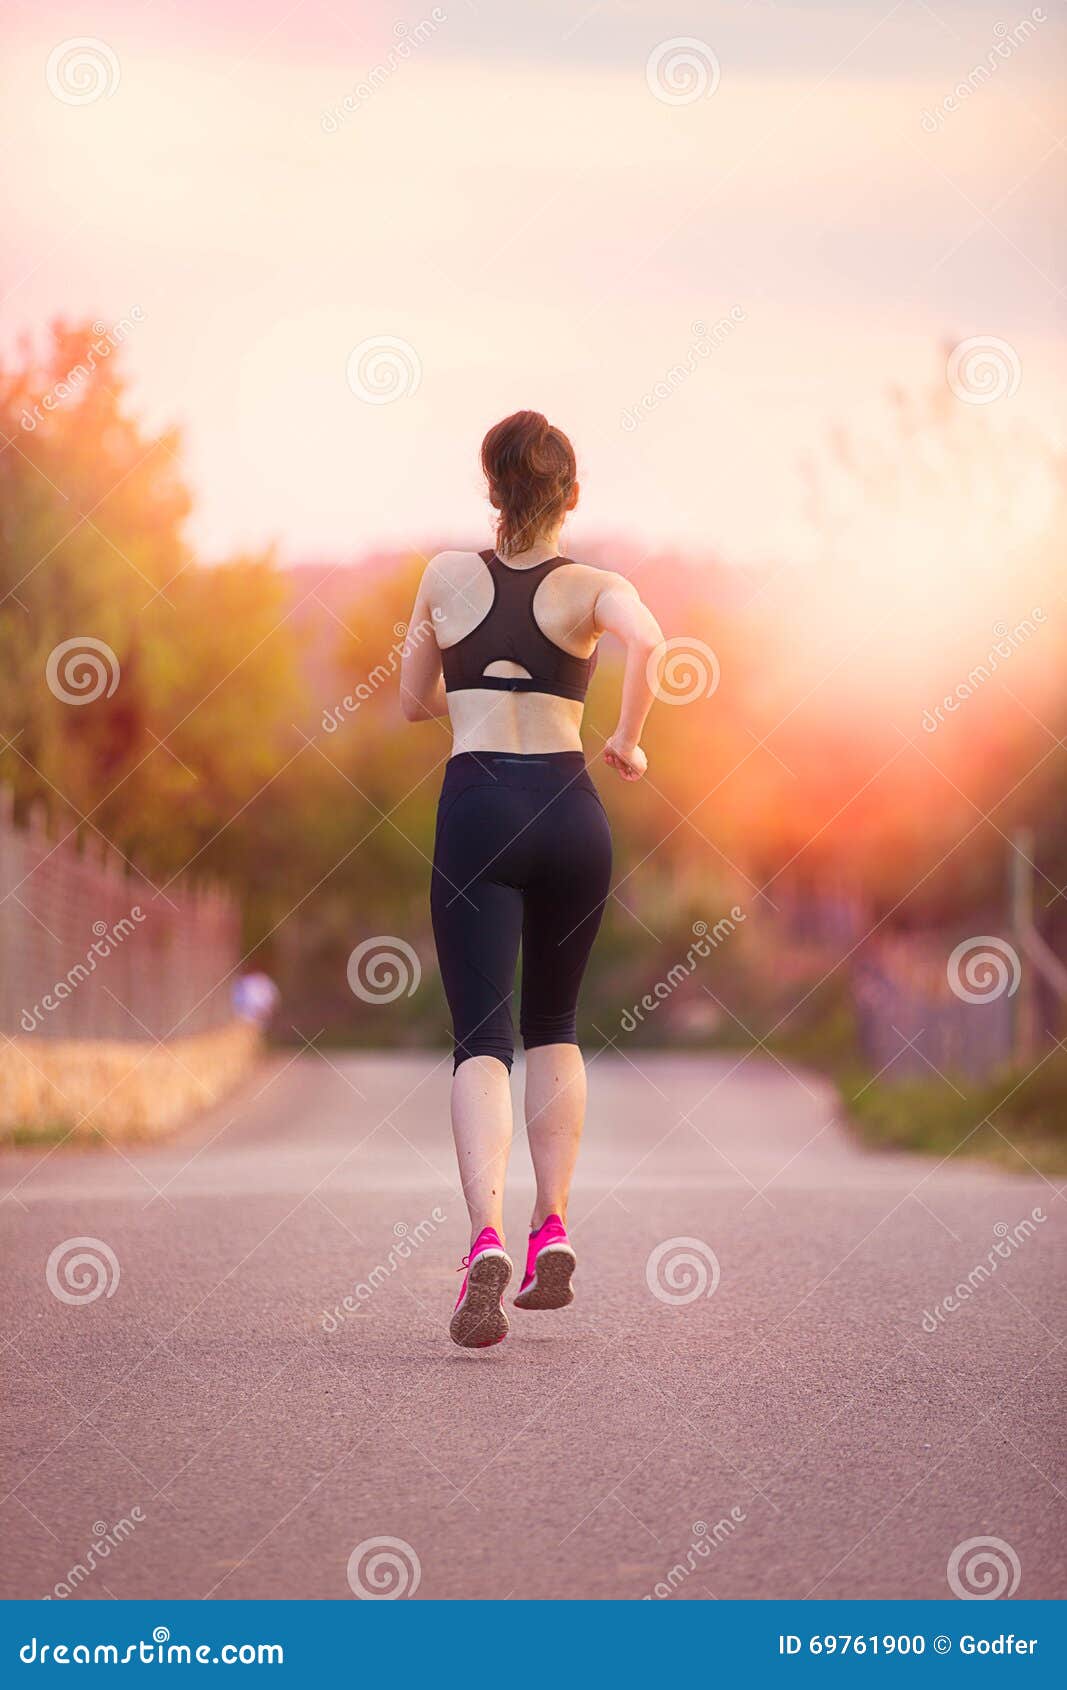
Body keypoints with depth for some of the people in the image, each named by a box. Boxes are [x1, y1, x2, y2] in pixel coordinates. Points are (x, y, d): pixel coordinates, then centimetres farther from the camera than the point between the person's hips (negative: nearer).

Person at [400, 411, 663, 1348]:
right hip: (568, 807, 1)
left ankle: (488, 1239, -27)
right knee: (554, 1025, 20)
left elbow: (415, 701, 20)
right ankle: (553, 1231, 15)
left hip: (476, 806, -1)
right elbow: (649, 638, -19)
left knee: (483, 1035, -6)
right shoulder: (588, 587, 4)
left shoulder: (447, 576, 10)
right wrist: (628, 740, -6)